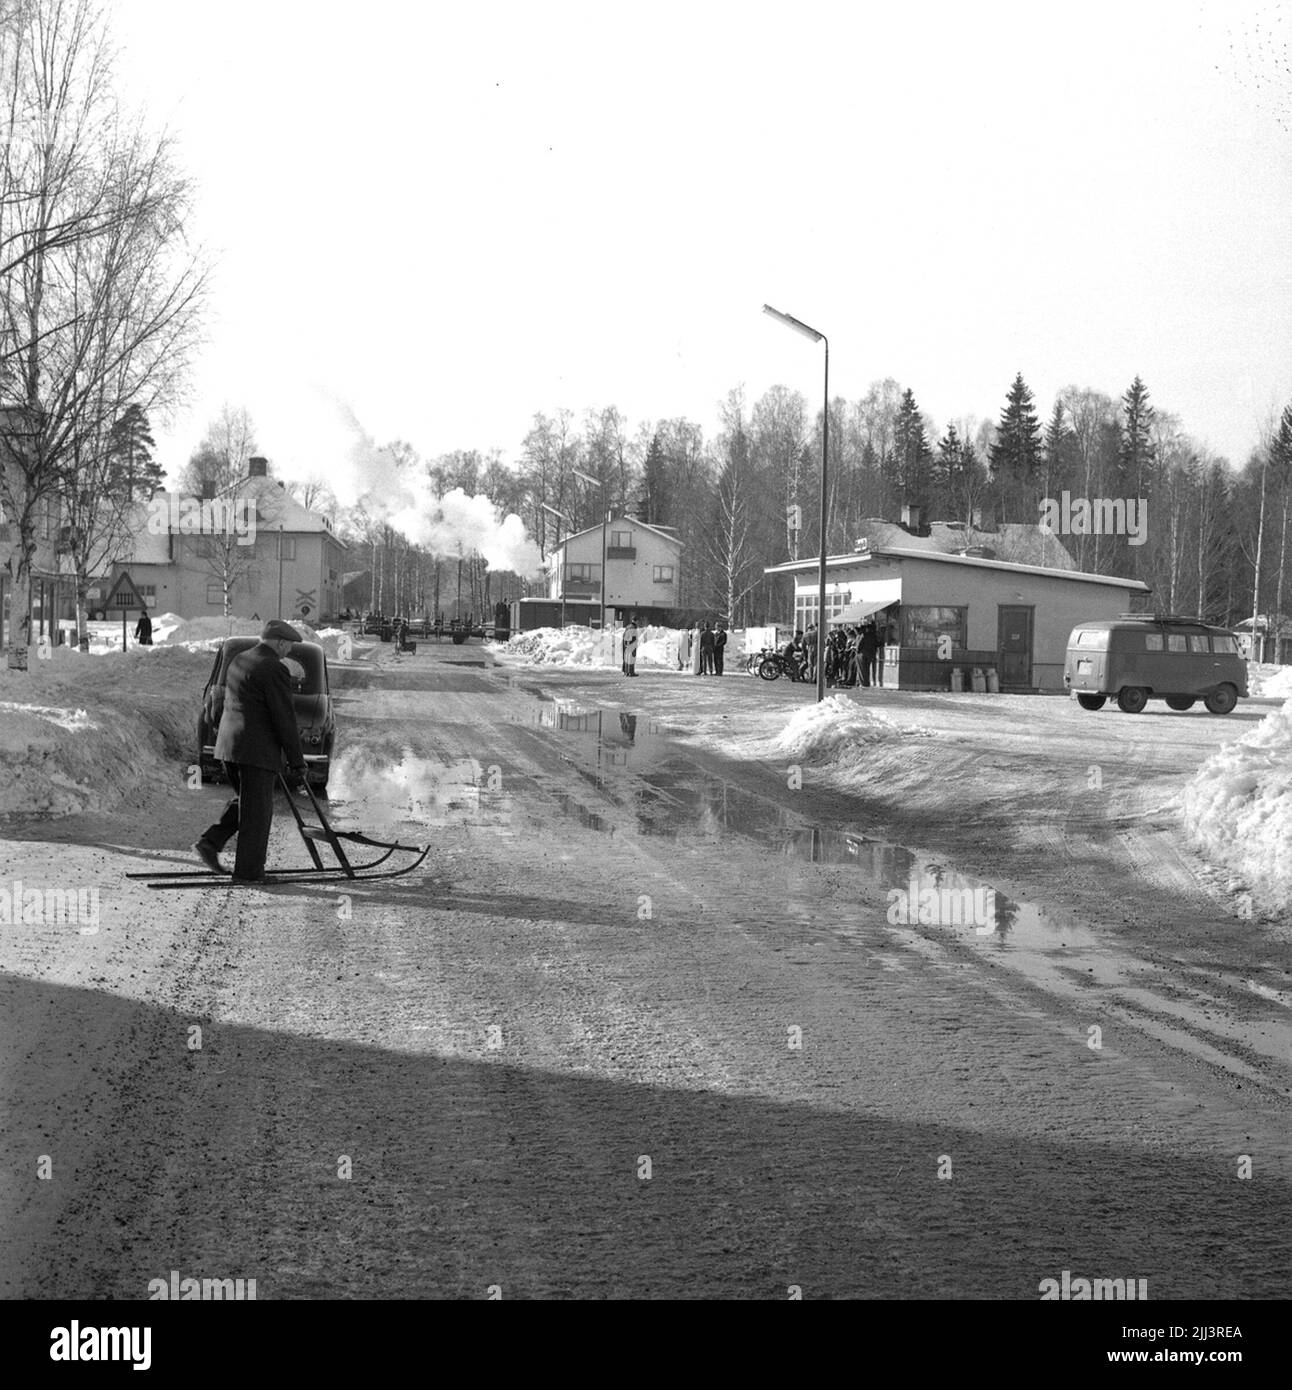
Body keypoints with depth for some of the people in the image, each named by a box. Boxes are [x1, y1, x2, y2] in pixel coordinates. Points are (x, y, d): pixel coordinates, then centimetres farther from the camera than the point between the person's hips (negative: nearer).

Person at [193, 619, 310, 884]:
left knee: (245, 801, 22)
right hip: (257, 749, -8)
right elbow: (285, 720, -14)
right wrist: (297, 763, -9)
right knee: (257, 810, 1)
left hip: (228, 744, 8)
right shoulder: (274, 670, -13)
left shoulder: (238, 661, 14)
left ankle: (210, 843, 10)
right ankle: (248, 871, 5)